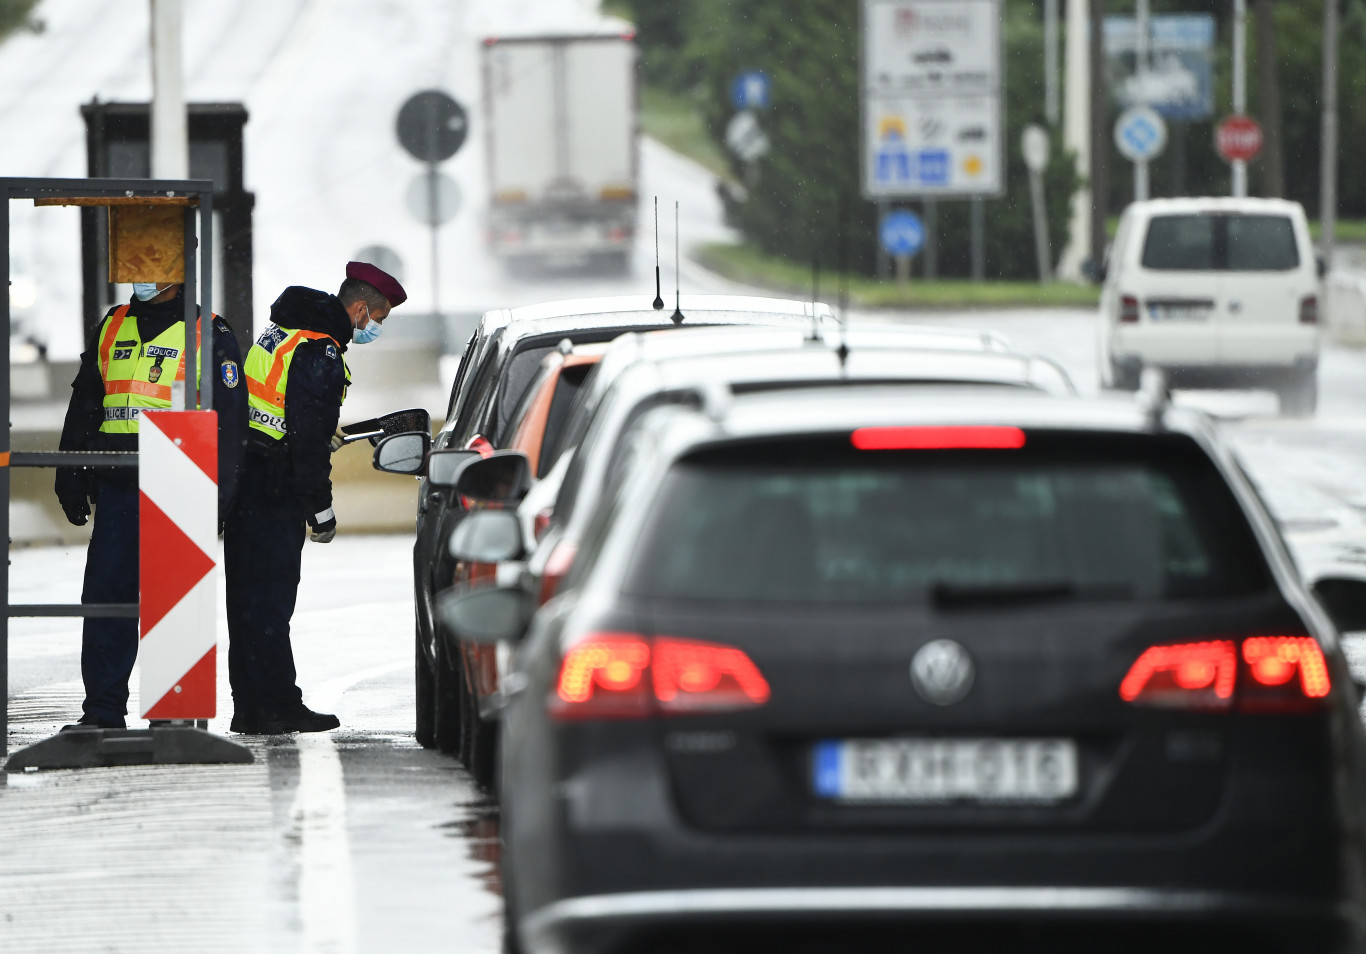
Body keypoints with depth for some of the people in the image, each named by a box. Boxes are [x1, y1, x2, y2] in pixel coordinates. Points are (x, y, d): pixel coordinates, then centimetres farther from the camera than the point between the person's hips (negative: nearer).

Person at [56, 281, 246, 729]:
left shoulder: (209, 334, -1)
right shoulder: (112, 329, 15)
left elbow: (228, 421, -4)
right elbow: (83, 407, 21)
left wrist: (216, 496, -10)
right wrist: (72, 480, 16)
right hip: (116, 489, 5)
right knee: (104, 598, 1)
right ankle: (103, 712, 5)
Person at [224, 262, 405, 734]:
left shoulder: (280, 331, 15)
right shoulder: (320, 354, -16)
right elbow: (309, 439, -17)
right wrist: (321, 509, -12)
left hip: (242, 479, 10)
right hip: (275, 493, -10)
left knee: (248, 599, 11)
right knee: (270, 599, -7)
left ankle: (251, 705, 15)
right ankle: (276, 706, -5)